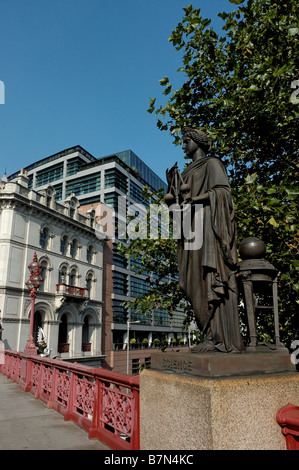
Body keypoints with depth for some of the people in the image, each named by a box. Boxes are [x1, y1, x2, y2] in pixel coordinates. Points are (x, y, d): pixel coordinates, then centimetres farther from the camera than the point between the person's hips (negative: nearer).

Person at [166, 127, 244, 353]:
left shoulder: (212, 163, 4)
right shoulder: (188, 172, 27)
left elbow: (222, 191, -10)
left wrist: (194, 200, -17)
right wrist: (172, 184, 10)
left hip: (207, 226, -8)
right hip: (192, 228, 8)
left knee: (209, 279, -14)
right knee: (197, 282, -1)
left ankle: (217, 337, -13)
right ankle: (211, 336, 0)